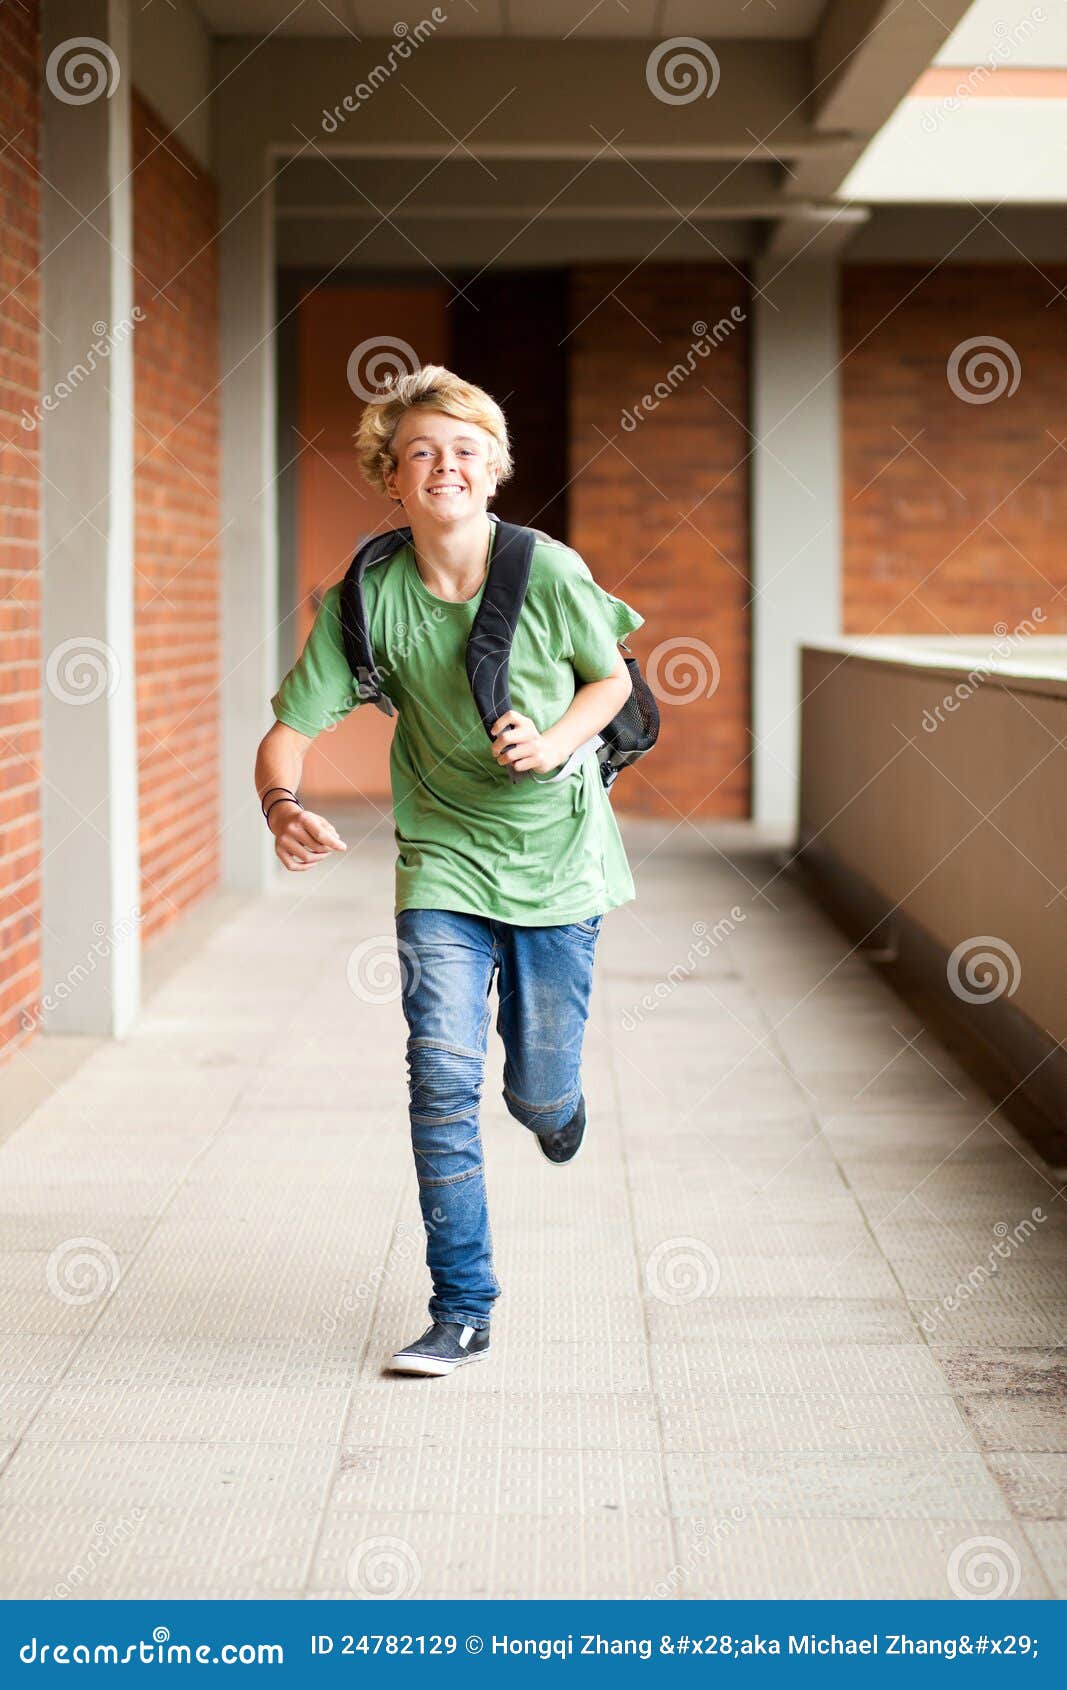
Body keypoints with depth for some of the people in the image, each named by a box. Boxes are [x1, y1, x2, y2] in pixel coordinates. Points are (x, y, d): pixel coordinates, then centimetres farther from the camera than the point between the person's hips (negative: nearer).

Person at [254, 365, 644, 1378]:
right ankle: (462, 1311, -1)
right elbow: (289, 731, -10)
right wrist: (284, 808, -31)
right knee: (443, 1077, -11)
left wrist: (551, 746, -17)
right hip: (443, 861, 0)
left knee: (539, 1095, 7)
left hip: (558, 854, 0)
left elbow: (611, 680, 3)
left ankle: (555, 1099, 48)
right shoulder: (365, 601, -12)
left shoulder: (548, 573, -14)